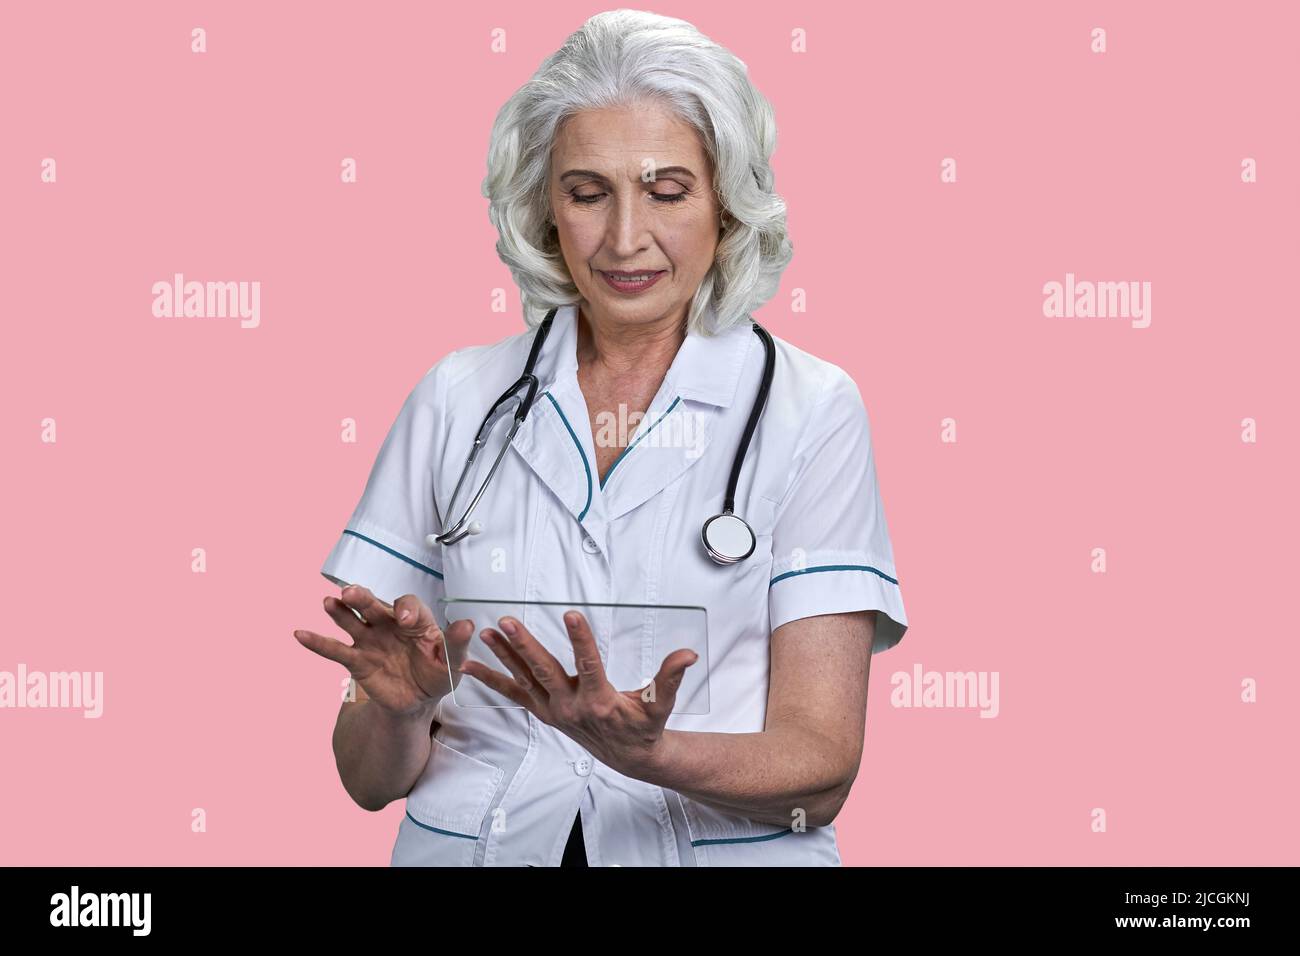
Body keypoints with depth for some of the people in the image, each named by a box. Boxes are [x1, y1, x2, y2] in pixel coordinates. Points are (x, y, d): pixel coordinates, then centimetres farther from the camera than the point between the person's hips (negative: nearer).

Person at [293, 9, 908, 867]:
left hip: (723, 849, -2)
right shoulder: (455, 400, 6)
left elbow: (821, 772, -3)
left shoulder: (810, 410, 2)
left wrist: (643, 753, -20)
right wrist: (401, 706, -13)